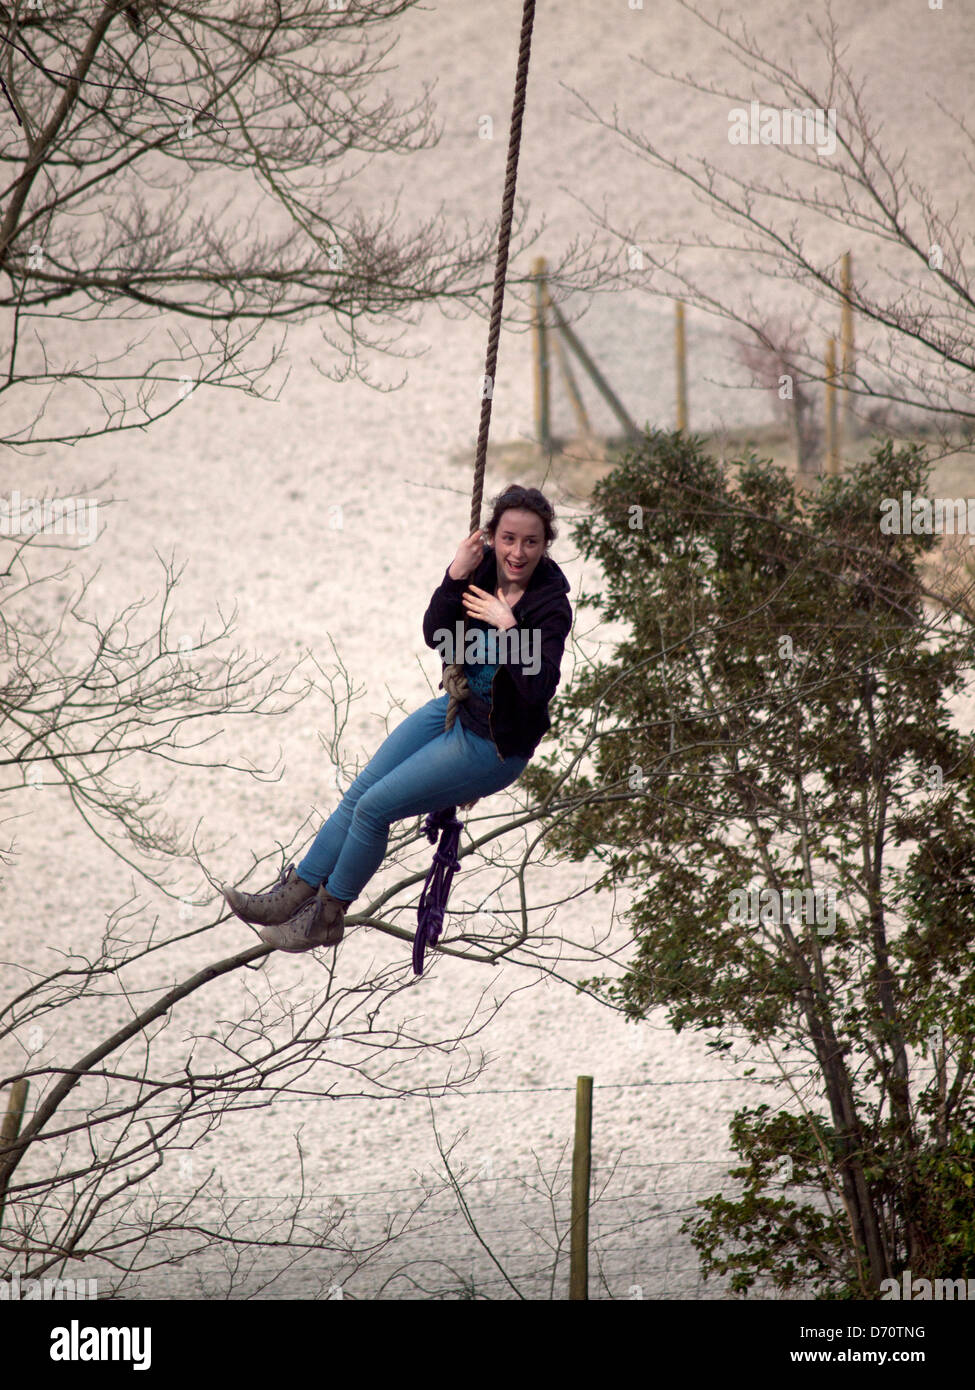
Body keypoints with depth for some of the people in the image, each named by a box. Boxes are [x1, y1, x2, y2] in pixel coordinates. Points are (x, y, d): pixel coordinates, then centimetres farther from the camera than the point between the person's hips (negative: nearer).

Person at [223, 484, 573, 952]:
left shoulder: (552, 606, -23)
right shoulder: (483, 568, -6)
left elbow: (539, 689, -31)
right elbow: (436, 636, -12)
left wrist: (509, 625, -38)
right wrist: (455, 576, -26)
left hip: (495, 746, -7)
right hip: (453, 709, 7)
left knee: (376, 807, -8)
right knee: (359, 793, 5)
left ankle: (328, 916, 10)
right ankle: (295, 892, 16)